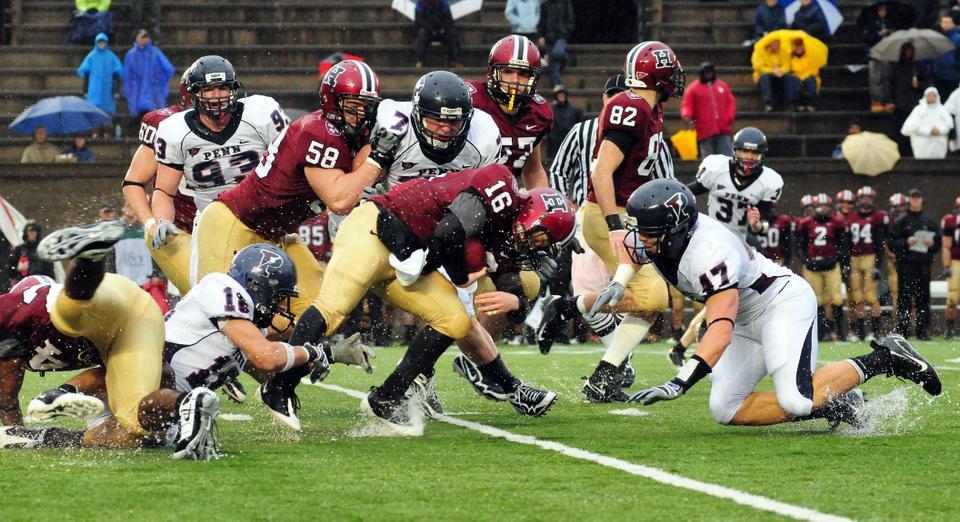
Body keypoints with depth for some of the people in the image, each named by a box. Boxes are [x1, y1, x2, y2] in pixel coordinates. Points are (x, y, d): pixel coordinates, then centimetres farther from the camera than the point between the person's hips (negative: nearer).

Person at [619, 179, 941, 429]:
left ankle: (882, 360, -6)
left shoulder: (710, 253, -34)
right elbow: (627, 247, 19)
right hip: (748, 321, 10)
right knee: (726, 411, -4)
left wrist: (677, 385, -50)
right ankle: (834, 405, 3)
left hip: (784, 302, -9)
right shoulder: (655, 241, -8)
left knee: (796, 401, -28)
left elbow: (721, 330, -43)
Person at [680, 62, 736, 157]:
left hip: (723, 131, 3)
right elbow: (687, 105, -1)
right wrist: (687, 116, -22)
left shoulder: (723, 86, 16)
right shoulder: (693, 89, 6)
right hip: (705, 131, -2)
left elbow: (731, 102, 17)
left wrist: (729, 117, 2)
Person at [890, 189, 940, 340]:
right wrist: (906, 243, -15)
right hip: (906, 264, -2)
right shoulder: (901, 222, 4)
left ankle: (923, 331, 7)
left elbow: (938, 244, 14)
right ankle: (902, 331, -3)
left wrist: (932, 244, -7)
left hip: (923, 265, 2)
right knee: (904, 298, -5)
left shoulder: (929, 222, 13)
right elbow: (892, 243, 0)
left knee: (923, 298, 2)